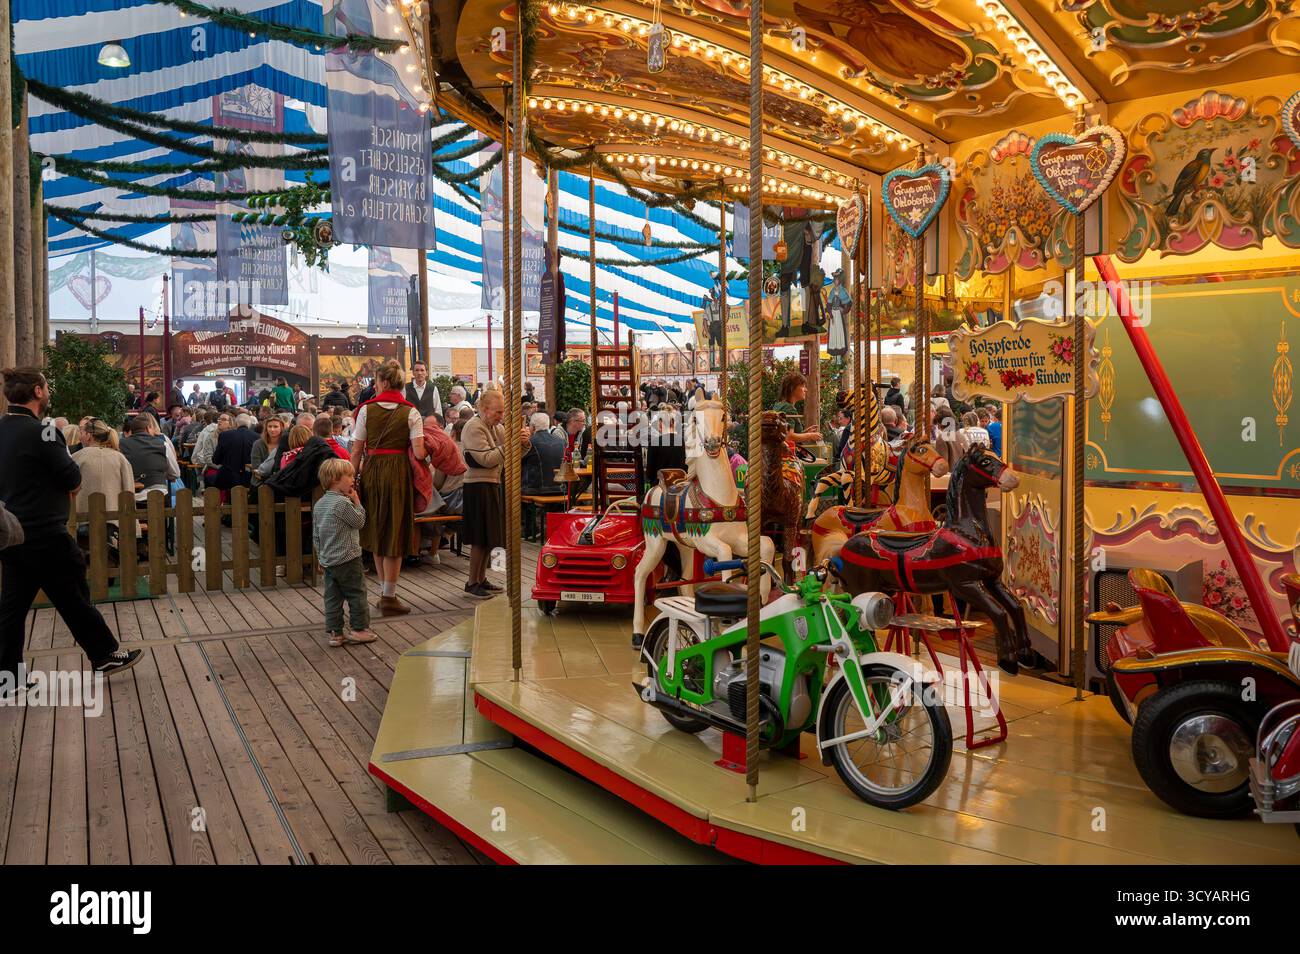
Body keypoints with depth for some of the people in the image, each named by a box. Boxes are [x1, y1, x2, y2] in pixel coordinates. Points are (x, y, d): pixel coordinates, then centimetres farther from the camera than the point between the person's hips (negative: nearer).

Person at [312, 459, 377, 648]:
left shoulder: (319, 504, 10)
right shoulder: (343, 503, -16)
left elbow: (315, 535, 15)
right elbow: (359, 521, -8)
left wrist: (321, 556, 22)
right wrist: (357, 501, 0)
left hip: (328, 560, 8)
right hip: (347, 560, -8)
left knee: (332, 597, 9)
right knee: (357, 594, 3)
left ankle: (334, 632, 12)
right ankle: (360, 629, 8)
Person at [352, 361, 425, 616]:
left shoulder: (367, 409, 0)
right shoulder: (410, 413, -4)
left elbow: (357, 450, -1)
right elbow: (419, 453, -12)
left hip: (372, 472, 2)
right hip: (399, 473, -2)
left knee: (377, 530, 16)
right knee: (395, 532, 3)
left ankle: (385, 591, 25)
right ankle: (389, 597, 5)